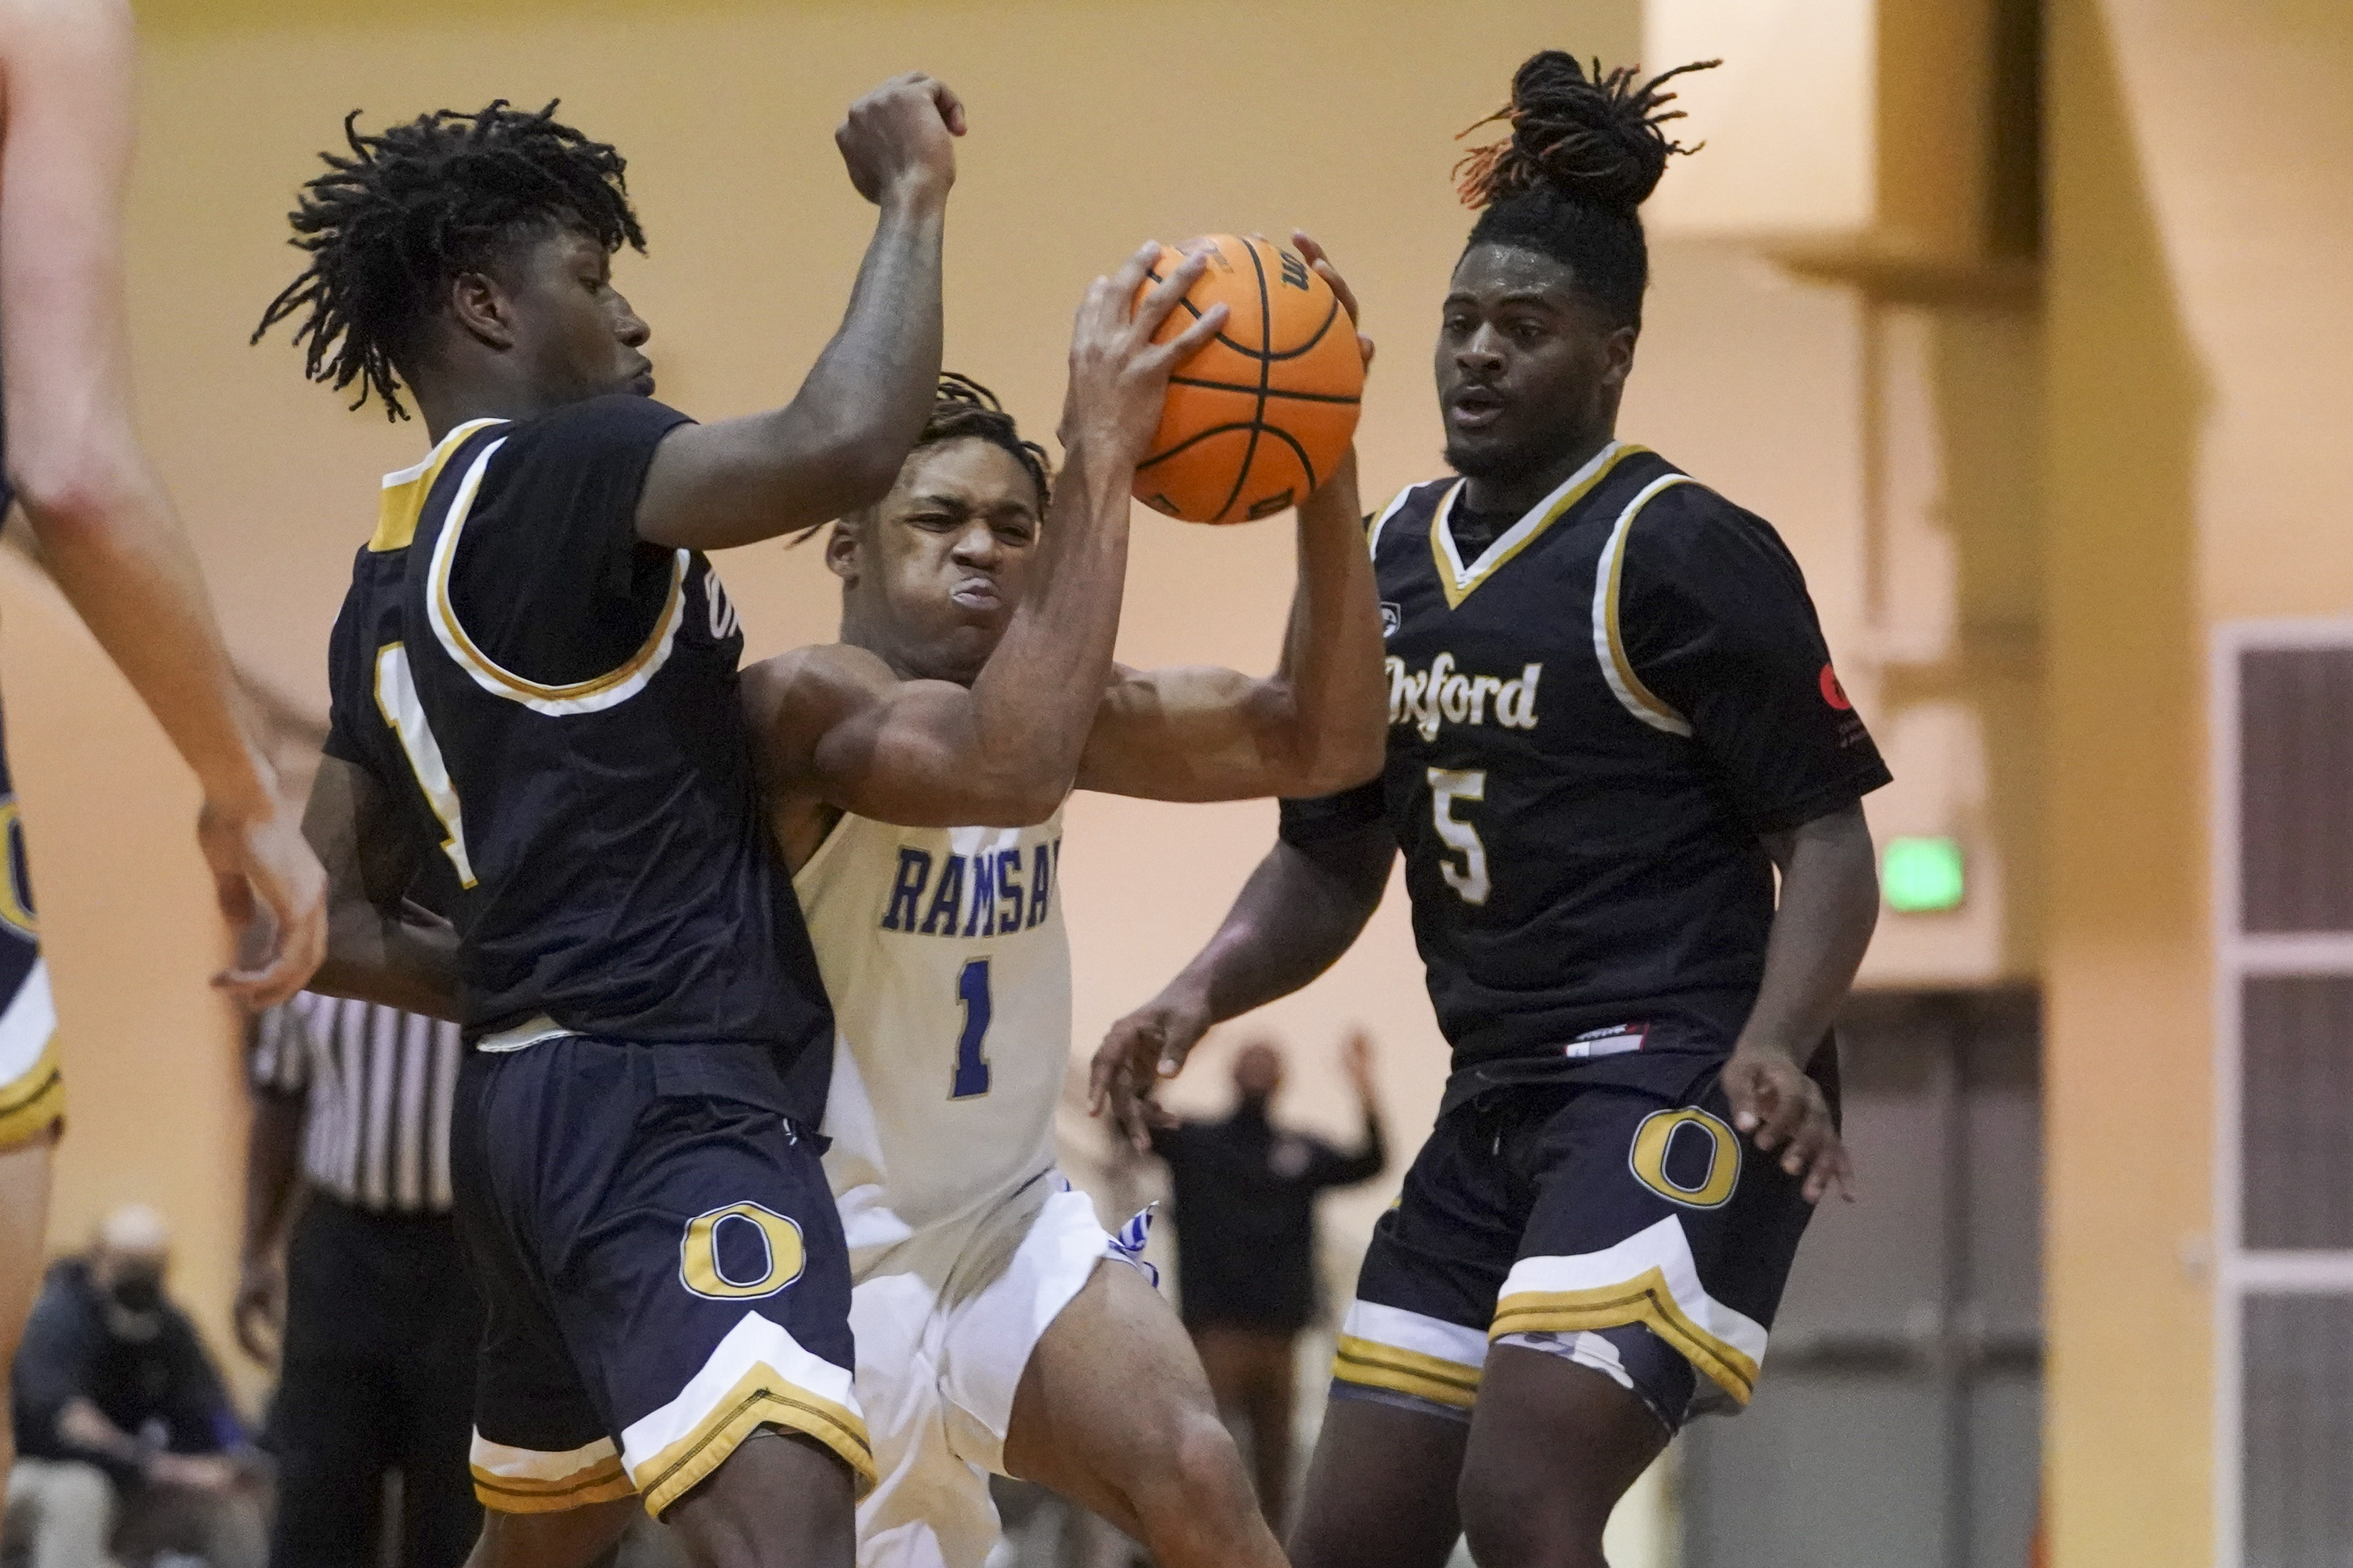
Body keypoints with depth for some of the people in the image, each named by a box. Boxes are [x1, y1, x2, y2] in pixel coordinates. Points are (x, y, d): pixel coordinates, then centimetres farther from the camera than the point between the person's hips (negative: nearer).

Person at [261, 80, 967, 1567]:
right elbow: (842, 444, -27)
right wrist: (912, 194, -14)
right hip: (664, 1106, -11)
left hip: (542, 1097, 11)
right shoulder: (548, 475, -10)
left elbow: (333, 922, 23)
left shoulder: (393, 582, 18)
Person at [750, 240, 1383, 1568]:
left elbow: (1320, 743, -6)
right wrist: (1098, 460, -42)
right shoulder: (807, 703, -21)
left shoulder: (1050, 699, 2)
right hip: (836, 1252, -6)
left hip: (1013, 1221, 6)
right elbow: (1007, 767, -42)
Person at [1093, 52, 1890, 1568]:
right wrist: (1200, 994, 0)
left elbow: (1827, 838, -11)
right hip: (1499, 1104, 8)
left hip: (1675, 1094, -8)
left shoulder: (1685, 555, -9)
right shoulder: (1396, 560, 13)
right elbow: (1330, 857, 19)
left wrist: (1776, 1044, -28)